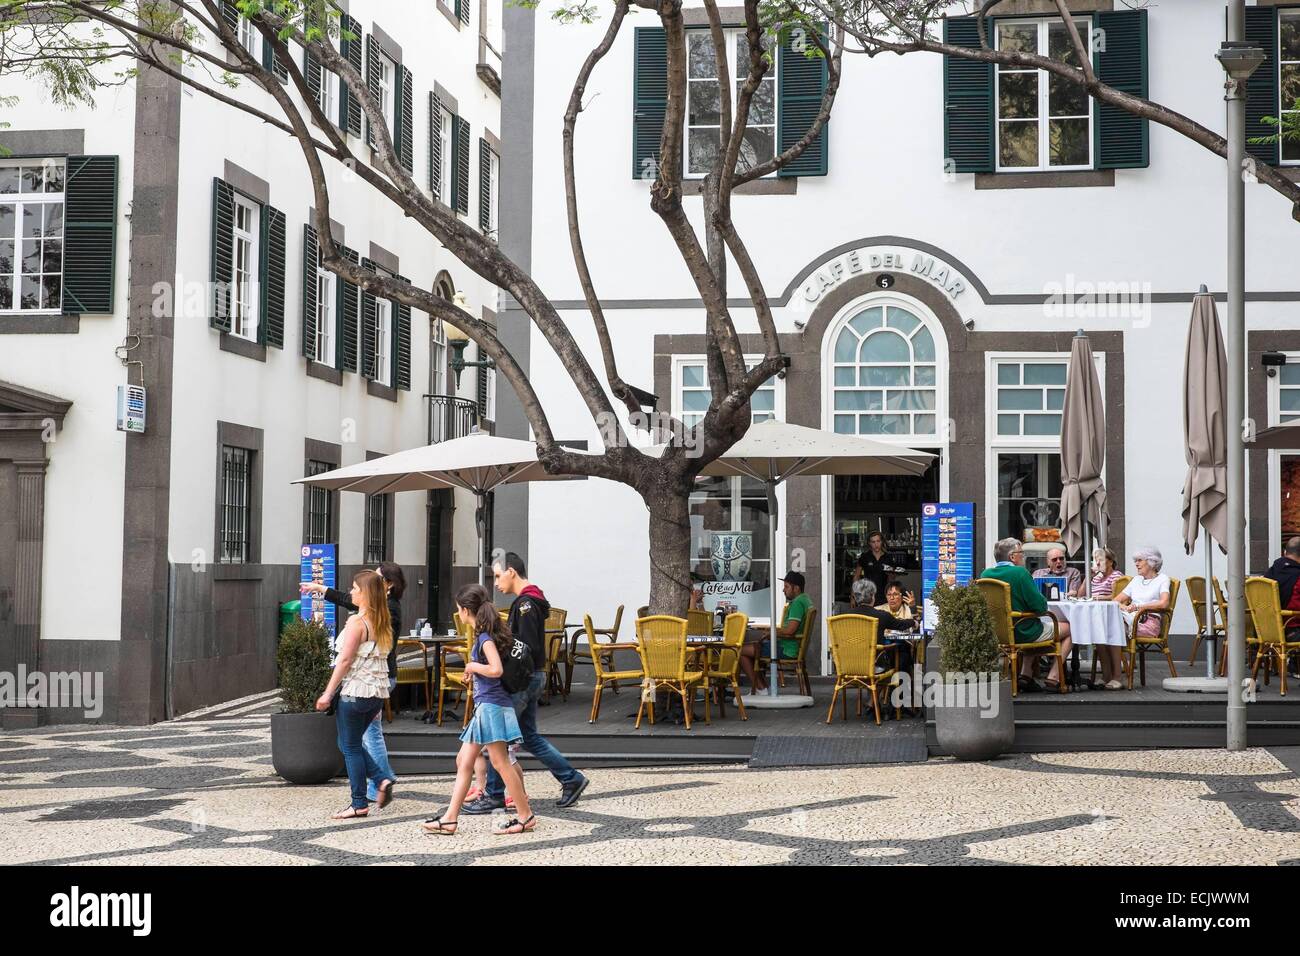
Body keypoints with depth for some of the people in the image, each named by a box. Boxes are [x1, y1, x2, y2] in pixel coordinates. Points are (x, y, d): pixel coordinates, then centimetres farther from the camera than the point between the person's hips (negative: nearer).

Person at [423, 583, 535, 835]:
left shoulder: (485, 637, -15)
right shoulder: (483, 634, 12)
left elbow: (496, 670, -28)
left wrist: (472, 666, -13)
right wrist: (474, 669, 13)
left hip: (491, 706, -10)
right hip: (483, 706, 10)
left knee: (500, 762, -4)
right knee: (464, 760, 9)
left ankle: (526, 817, 3)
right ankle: (450, 818, 10)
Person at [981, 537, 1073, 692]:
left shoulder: (986, 574, 0)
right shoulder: (1020, 573, -20)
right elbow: (1040, 606, -22)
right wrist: (1043, 602, 4)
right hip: (1023, 634, -7)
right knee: (1068, 628, 12)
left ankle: (1025, 675, 24)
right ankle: (1053, 678, 7)